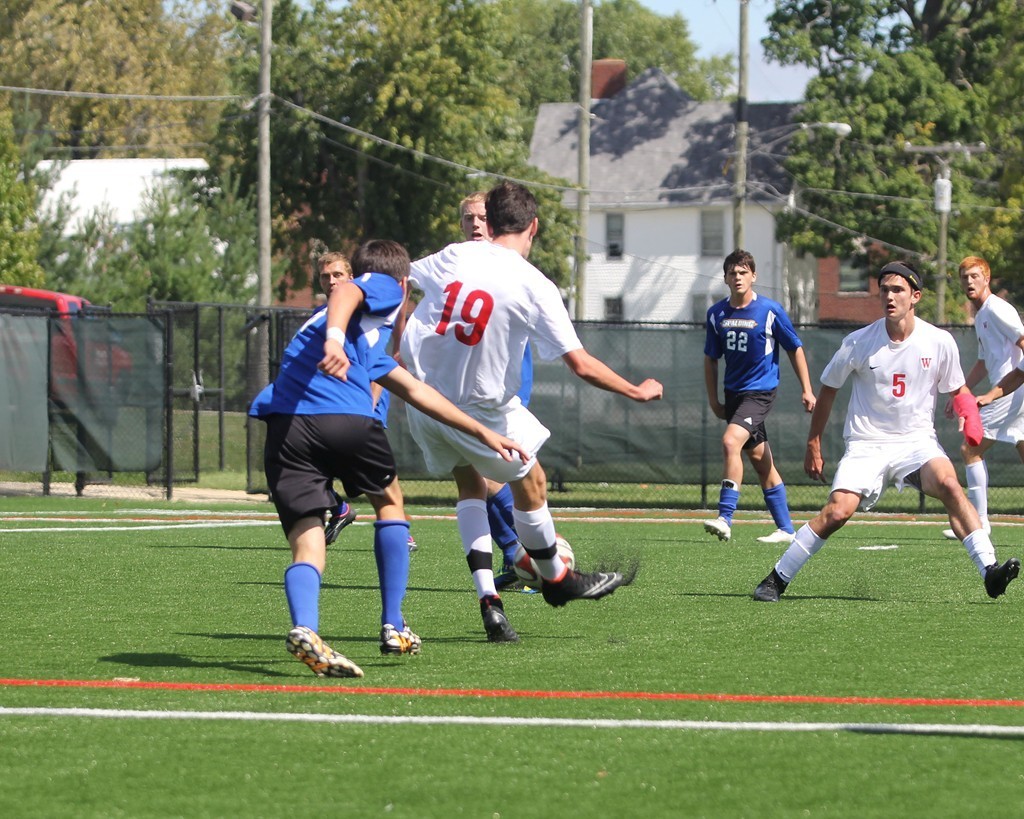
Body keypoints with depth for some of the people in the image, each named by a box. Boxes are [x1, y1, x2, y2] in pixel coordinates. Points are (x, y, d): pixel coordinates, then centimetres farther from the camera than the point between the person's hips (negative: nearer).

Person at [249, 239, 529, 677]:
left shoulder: (370, 343, 41)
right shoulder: (383, 289, 18)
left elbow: (416, 392, 51)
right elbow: (343, 292, -7)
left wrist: (483, 433, 57)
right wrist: (335, 340, -29)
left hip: (285, 427, 6)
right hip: (346, 419, -6)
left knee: (307, 548, -2)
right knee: (389, 501, 22)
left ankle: (304, 628, -32)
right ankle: (394, 626, 24)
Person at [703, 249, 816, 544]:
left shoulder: (771, 310, -9)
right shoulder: (717, 314, 3)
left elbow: (795, 349, 2)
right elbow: (710, 359, 13)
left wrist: (806, 390, 1)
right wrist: (714, 401, 11)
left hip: (760, 391, -6)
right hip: (734, 393, 6)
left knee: (731, 442, -25)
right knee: (760, 459, 10)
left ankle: (725, 519, -26)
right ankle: (785, 528, 18)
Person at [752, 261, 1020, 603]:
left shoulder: (939, 342, -4)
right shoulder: (859, 343, -6)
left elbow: (958, 390, 12)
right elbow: (827, 390, 9)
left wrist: (969, 410, -12)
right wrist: (813, 446, 11)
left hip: (917, 440, 0)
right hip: (867, 443, 0)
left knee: (948, 484, -30)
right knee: (837, 511, -20)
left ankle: (990, 571, -33)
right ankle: (777, 579, -5)